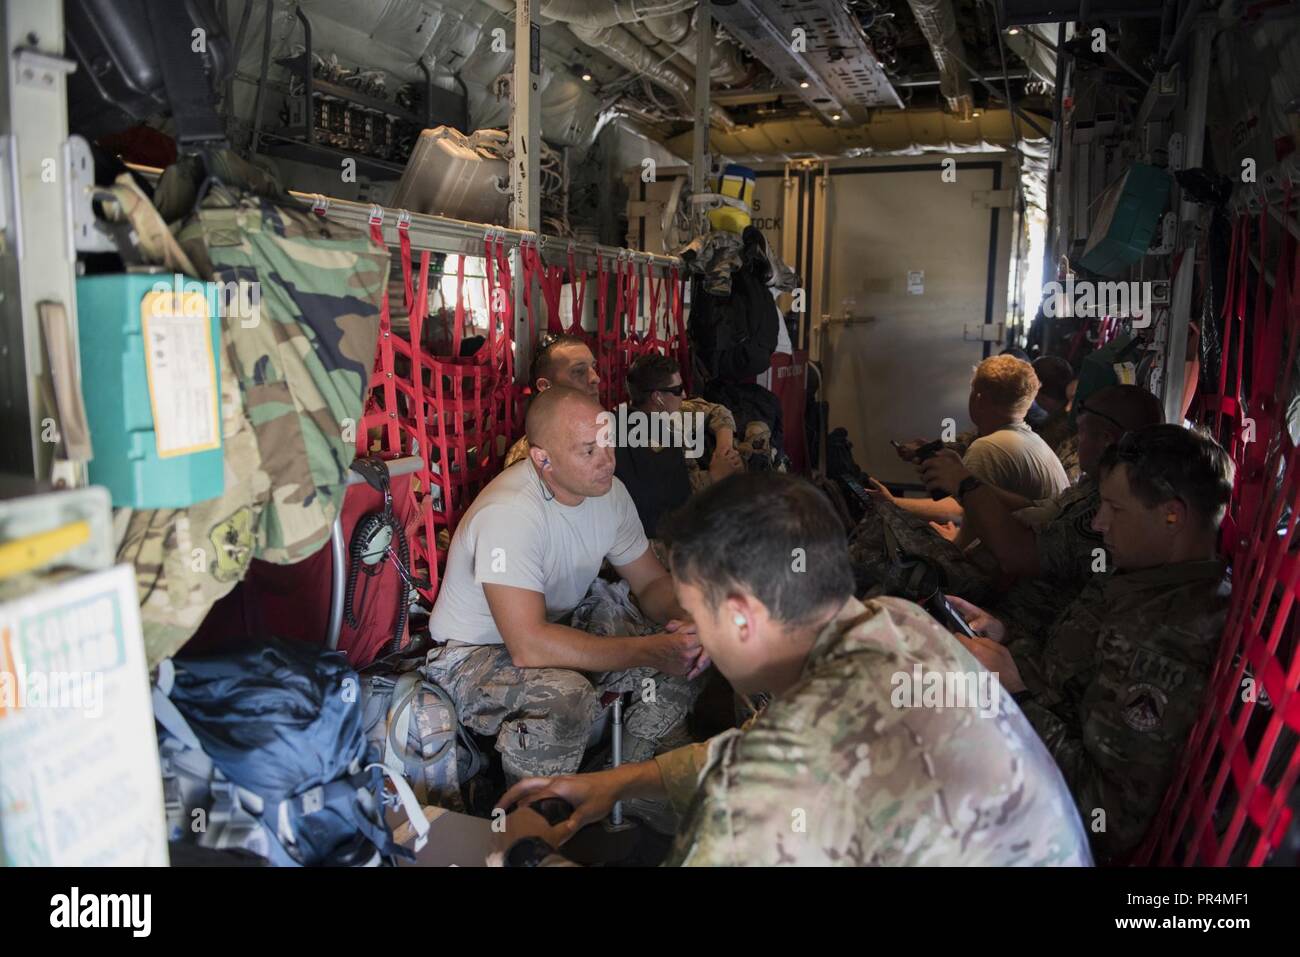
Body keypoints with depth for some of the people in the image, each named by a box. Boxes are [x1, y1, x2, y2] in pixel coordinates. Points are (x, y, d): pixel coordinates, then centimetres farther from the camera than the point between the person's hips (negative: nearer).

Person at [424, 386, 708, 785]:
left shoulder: (607, 491, -7)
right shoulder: (508, 512, -31)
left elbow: (652, 581, 4)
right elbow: (529, 646, -37)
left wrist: (688, 622, -19)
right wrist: (652, 650, -34)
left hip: (555, 636, 8)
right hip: (471, 657, -7)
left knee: (683, 662, -5)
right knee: (567, 697, -37)